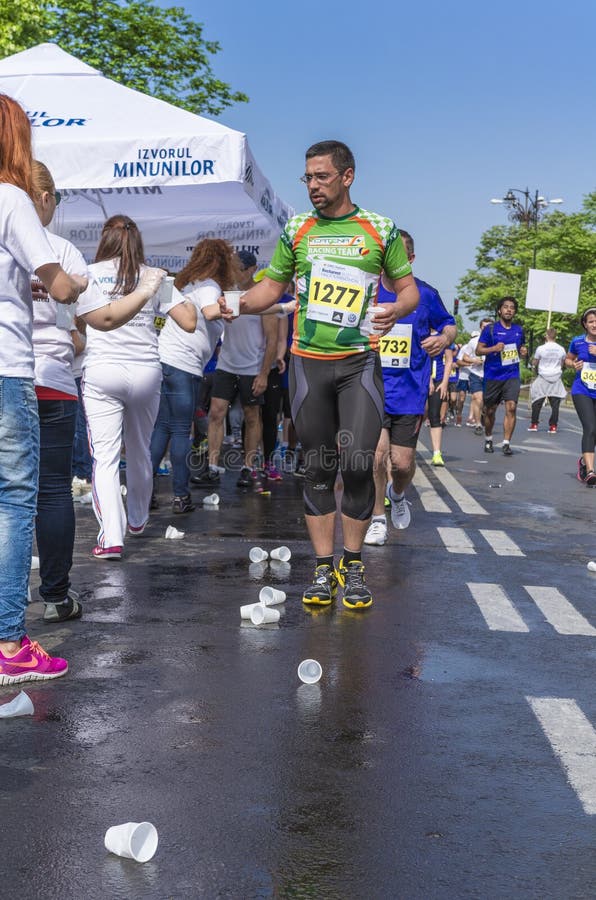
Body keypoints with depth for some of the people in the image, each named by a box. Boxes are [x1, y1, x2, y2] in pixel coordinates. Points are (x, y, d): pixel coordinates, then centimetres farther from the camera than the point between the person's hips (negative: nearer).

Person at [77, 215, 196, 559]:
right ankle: (138, 520, 39)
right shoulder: (154, 277, 5)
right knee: (140, 451, 19)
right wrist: (188, 300, 20)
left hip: (101, 373, -2)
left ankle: (111, 536, -15)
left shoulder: (90, 273, 2)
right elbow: (189, 322, 0)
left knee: (105, 456, -3)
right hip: (146, 372, 2)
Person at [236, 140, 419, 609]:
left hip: (360, 361, -2)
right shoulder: (296, 231, 9)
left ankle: (353, 564, 8)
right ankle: (324, 567, 14)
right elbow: (272, 287, 13)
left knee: (358, 463, -11)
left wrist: (397, 309, -16)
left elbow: (409, 287, 7)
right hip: (309, 362, 2)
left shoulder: (380, 229, 3)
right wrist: (237, 303, -7)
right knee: (319, 468, 5)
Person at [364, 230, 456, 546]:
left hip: (410, 392, 1)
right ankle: (377, 519, 12)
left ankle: (397, 495, 38)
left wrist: (443, 338, -7)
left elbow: (449, 325, 15)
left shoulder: (425, 294, 0)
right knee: (377, 455, -9)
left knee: (403, 462, 2)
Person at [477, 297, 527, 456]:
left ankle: (506, 443, -11)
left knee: (511, 407, -14)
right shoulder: (490, 329, -2)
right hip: (492, 375, -2)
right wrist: (494, 348, -20)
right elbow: (478, 350, -3)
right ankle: (488, 439, 31)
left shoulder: (519, 330, 10)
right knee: (490, 410, 8)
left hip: (512, 375, 2)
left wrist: (523, 352, 1)